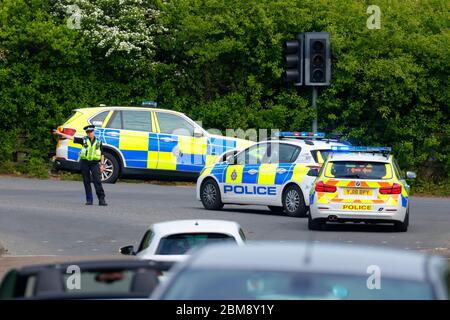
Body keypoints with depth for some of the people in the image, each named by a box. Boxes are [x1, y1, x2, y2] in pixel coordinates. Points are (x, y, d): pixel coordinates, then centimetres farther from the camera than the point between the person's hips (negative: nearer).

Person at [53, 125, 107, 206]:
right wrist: (60, 134, -4)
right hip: (85, 162, 1)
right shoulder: (84, 140, 6)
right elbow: (72, 138, 2)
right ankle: (89, 200, 11)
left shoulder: (98, 142, 8)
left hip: (95, 163, -1)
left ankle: (101, 199, -8)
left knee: (97, 181, -8)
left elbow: (102, 154, 11)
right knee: (86, 182, 4)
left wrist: (102, 164, 3)